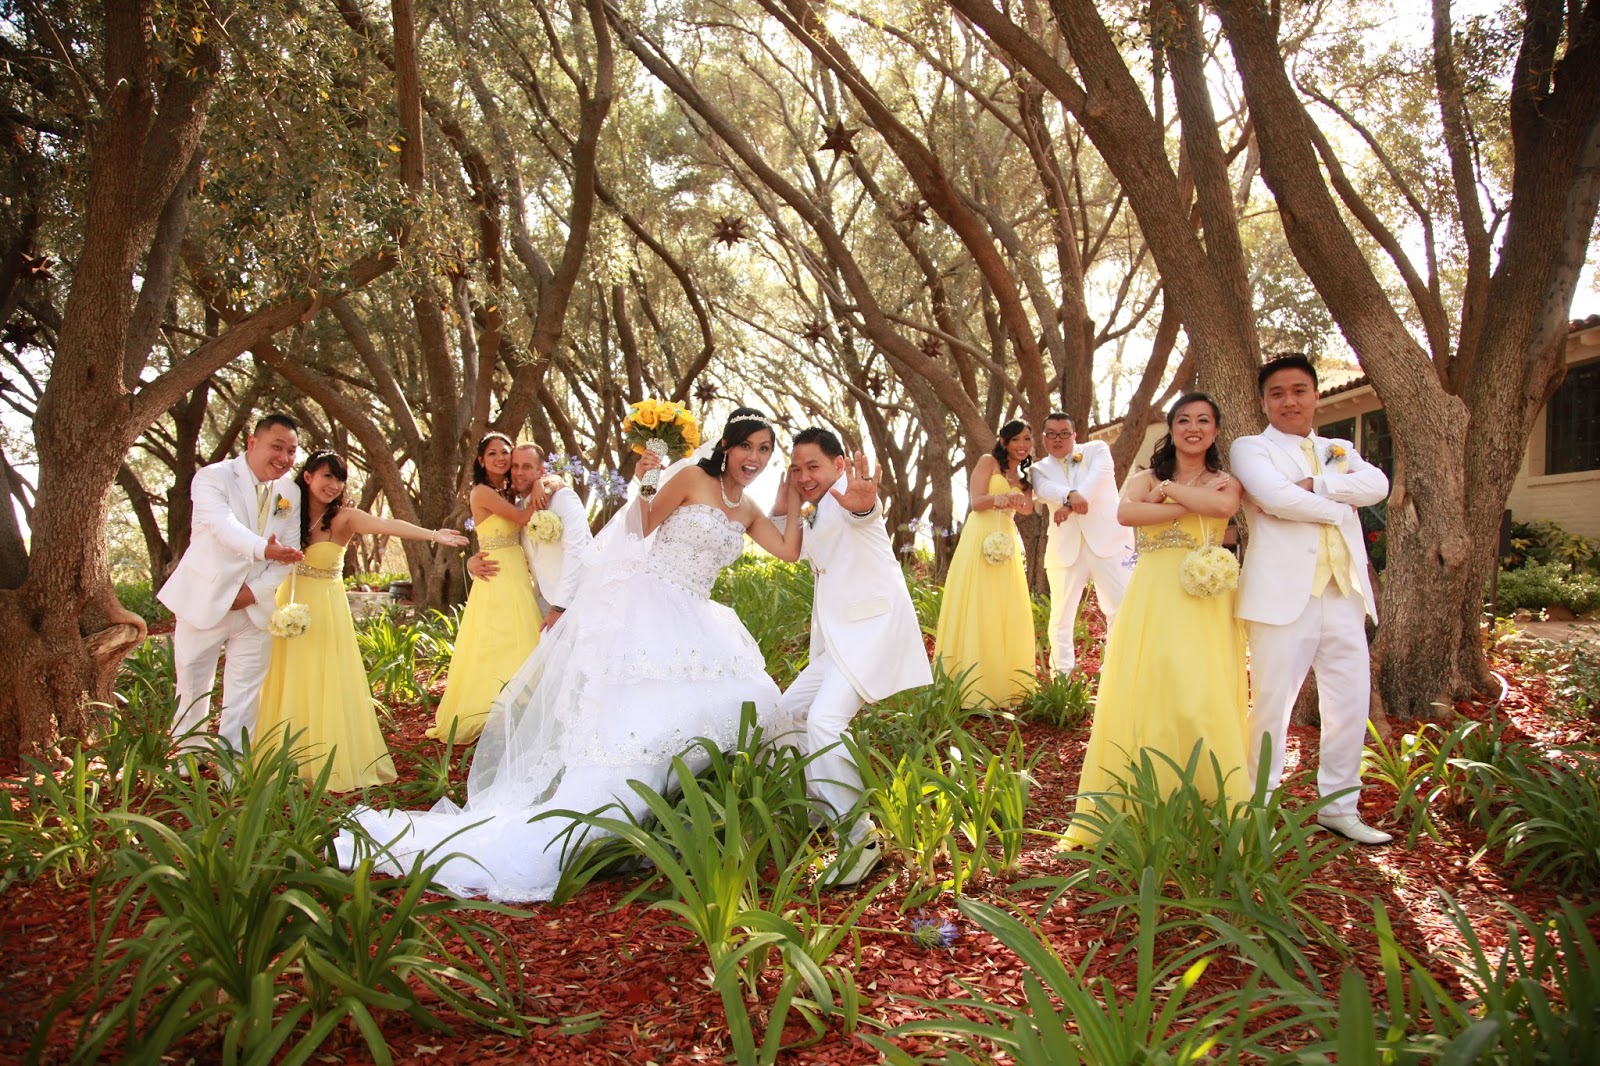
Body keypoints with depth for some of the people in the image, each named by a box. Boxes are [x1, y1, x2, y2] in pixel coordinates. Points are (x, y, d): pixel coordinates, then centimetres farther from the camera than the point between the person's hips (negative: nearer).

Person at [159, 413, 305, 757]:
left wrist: (256, 591, -12)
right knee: (192, 689, 11)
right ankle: (188, 758, 31)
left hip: (255, 607, 3)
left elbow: (289, 550, 1)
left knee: (244, 697, 6)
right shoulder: (213, 478, -11)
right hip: (204, 602, -3)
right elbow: (223, 525, -30)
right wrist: (263, 549, -49)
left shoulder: (291, 493, 4)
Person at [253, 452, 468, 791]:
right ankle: (288, 760, 19)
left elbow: (387, 525, -25)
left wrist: (433, 534, -38)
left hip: (326, 608, -2)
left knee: (329, 685, 1)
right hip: (289, 604, 3)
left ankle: (333, 761, 9)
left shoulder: (344, 518, -9)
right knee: (289, 684, 8)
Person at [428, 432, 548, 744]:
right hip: (497, 578, -8)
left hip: (519, 577, 8)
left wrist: (540, 484, 0)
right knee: (498, 647, -6)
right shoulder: (482, 492, -9)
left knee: (517, 644, 9)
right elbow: (523, 518, -13)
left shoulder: (509, 493, 15)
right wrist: (535, 491, -2)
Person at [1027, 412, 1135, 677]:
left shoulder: (1097, 449, 12)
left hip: (1108, 540, -1)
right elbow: (1044, 489, -10)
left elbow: (1099, 473, -10)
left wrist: (1069, 505, -23)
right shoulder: (1039, 468, 13)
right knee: (1061, 615, 2)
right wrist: (1071, 495, -32)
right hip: (1065, 547, 2)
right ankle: (1061, 677, 11)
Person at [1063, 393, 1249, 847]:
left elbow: (1224, 507, -14)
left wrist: (1168, 490, -3)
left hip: (1206, 602, -1)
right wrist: (1192, 503, -10)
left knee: (1204, 700, -8)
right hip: (1151, 600, 1)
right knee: (1139, 697, -2)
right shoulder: (1145, 478, 14)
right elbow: (1125, 512, -9)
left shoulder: (1225, 481, 12)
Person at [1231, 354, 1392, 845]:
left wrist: (1312, 485, -13)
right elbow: (1278, 498, -15)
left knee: (1351, 704, 8)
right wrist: (1340, 507, -3)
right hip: (1283, 595, -5)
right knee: (1272, 706, -2)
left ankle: (1338, 806, 22)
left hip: (1344, 596, 5)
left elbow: (1377, 485, -2)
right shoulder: (1251, 448, 4)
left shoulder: (1340, 451, 20)